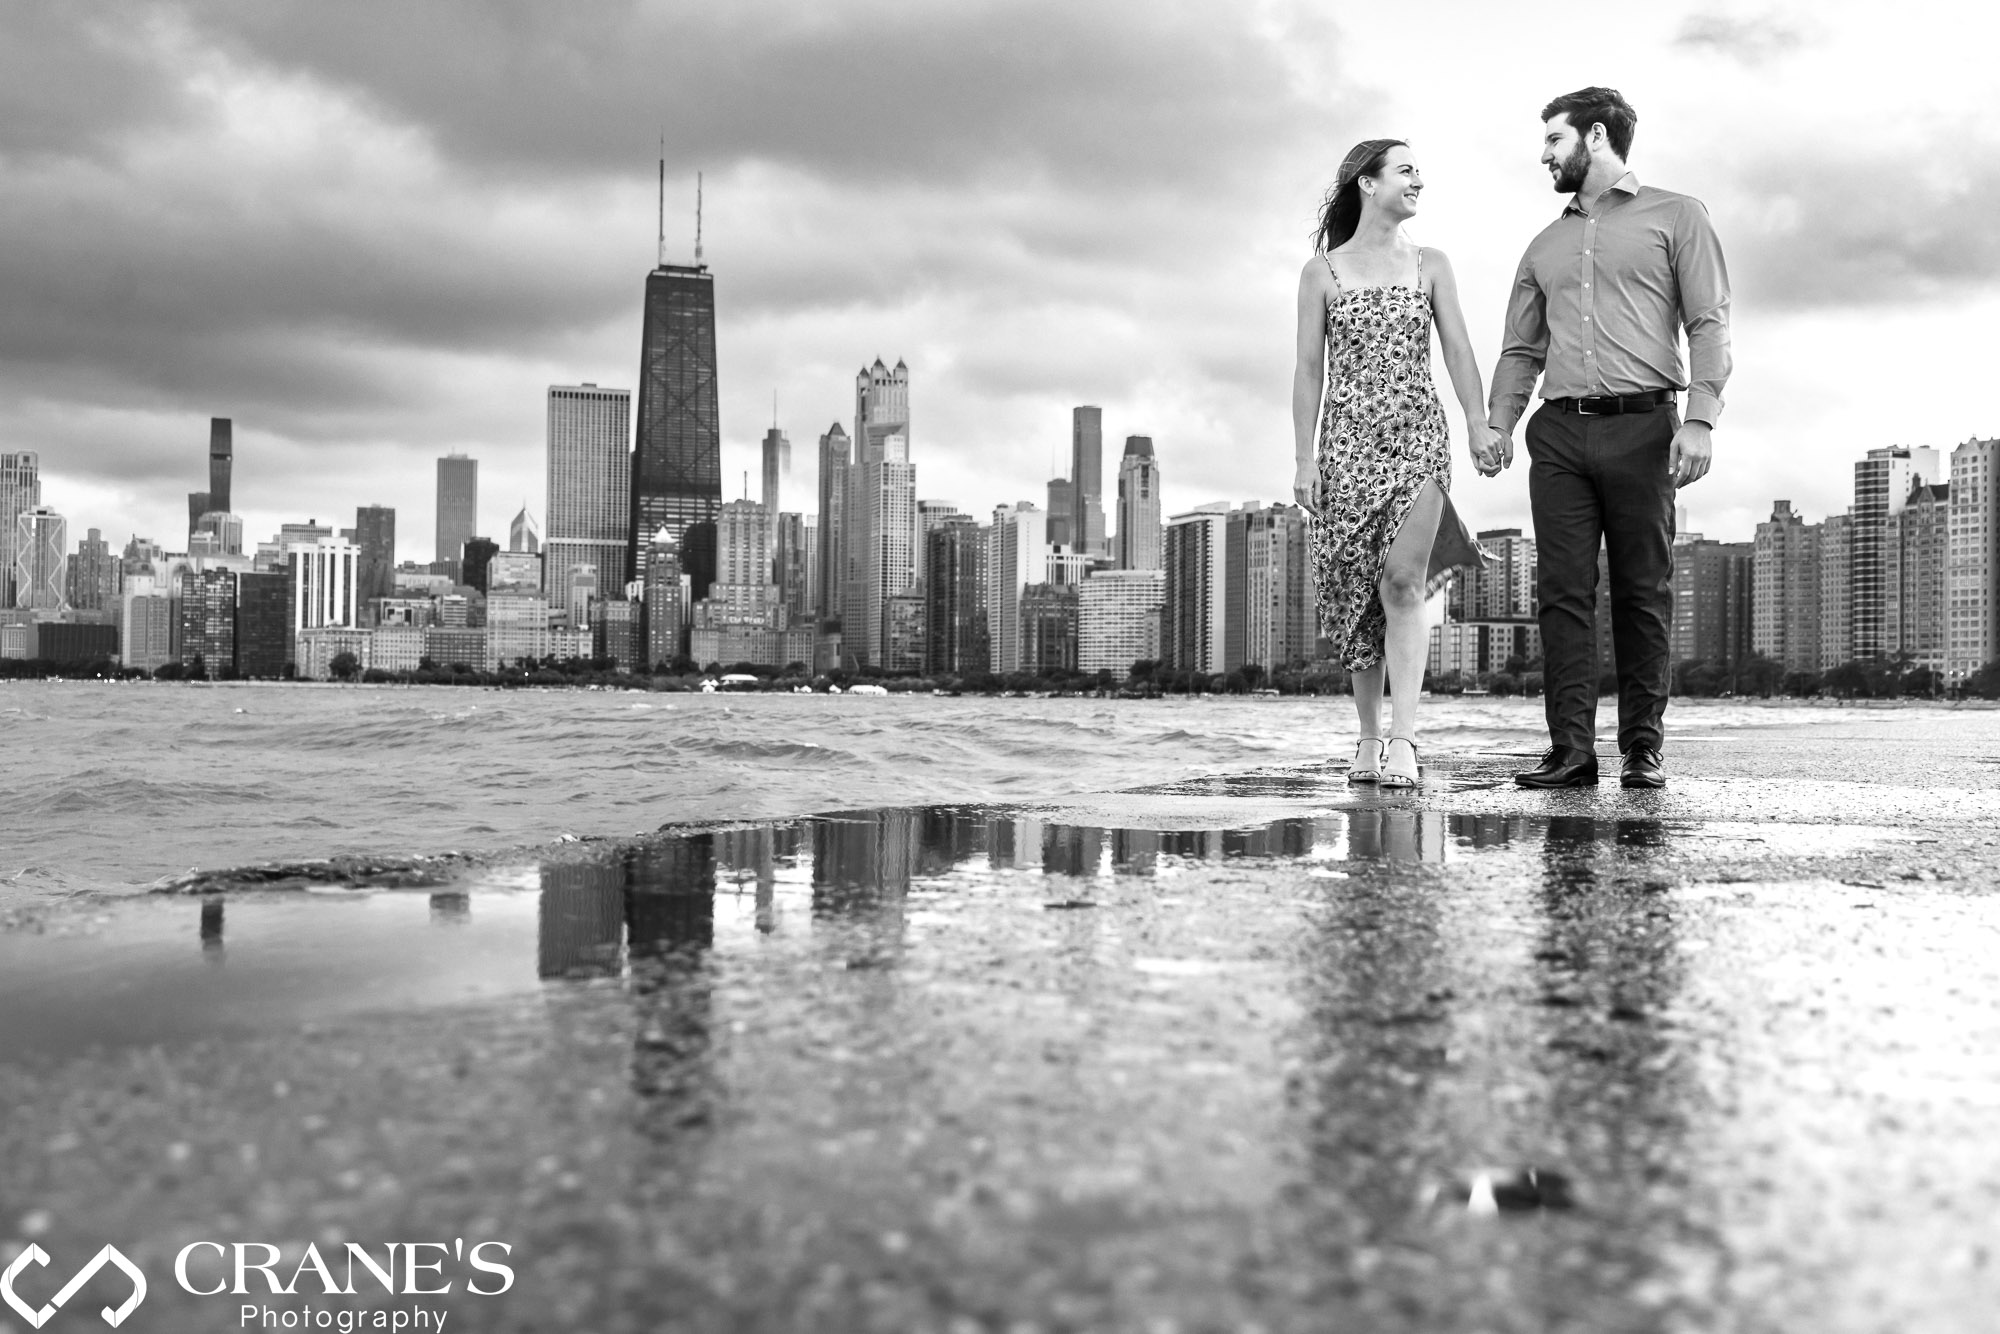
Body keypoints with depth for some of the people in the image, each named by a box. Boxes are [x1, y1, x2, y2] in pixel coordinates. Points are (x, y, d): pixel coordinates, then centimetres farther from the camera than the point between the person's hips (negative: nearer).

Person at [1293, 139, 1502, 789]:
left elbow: (1458, 350, 5)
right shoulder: (1322, 271, 6)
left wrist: (1479, 425, -8)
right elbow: (1308, 369, 4)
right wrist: (1305, 457, -2)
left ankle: (1402, 740, -18)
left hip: (1419, 434, 0)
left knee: (1403, 583, -14)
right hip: (1349, 438, 0)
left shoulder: (1430, 264, 11)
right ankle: (1369, 738, 12)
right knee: (1360, 590, 1)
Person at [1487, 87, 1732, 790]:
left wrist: (1700, 417, -12)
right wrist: (1498, 423, 3)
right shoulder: (1545, 245, 23)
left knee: (1643, 593, -2)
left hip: (1641, 425, -4)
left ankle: (1643, 749, 3)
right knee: (1563, 593, -4)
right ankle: (1570, 749, -4)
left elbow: (1709, 323, 1)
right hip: (1559, 431, 4)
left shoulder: (1675, 216, 10)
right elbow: (1520, 348, 20)